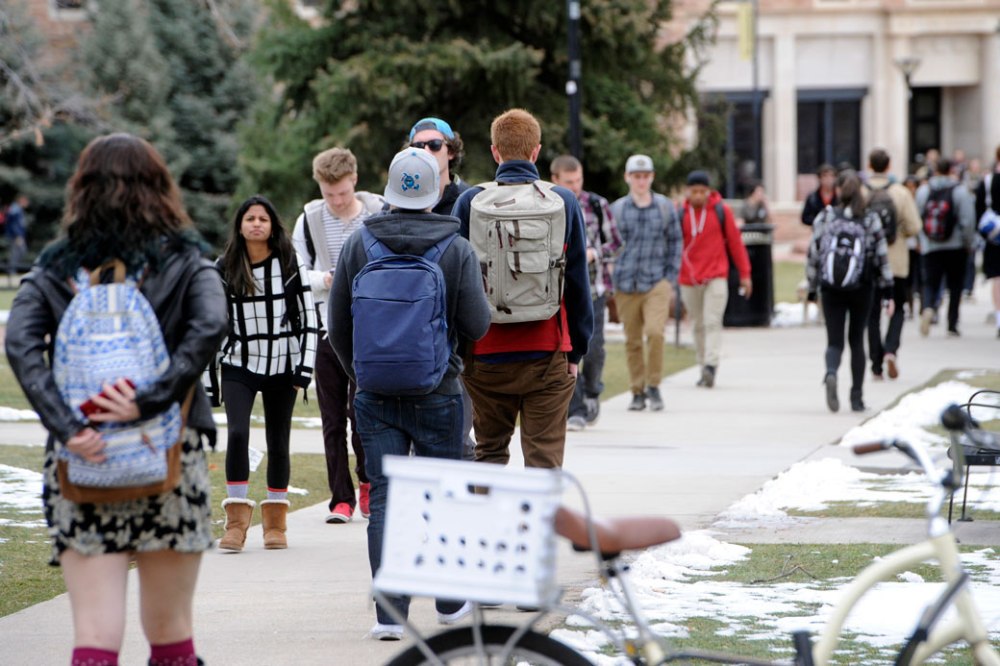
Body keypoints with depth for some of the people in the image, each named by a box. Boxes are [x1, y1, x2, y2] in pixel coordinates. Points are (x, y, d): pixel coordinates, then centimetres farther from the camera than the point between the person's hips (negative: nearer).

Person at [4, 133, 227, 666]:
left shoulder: (53, 272, 7)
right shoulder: (184, 265, 5)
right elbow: (210, 328, -15)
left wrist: (66, 426, -17)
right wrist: (150, 402, -18)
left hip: (83, 464, 0)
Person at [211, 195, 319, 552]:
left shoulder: (290, 263, -1)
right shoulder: (225, 267, 2)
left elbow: (308, 317, 0)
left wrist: (304, 367, -6)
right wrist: (210, 372, 6)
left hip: (281, 366, 0)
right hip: (239, 366, 0)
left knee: (278, 443, 5)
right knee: (237, 433, -18)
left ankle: (275, 522, 18)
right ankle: (236, 520, -13)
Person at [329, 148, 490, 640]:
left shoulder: (358, 246, -2)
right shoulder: (457, 250, -7)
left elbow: (337, 327, 2)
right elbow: (477, 327, -7)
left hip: (376, 396, 1)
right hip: (437, 394, -1)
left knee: (385, 498, 2)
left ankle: (390, 612, -3)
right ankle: (450, 602, 23)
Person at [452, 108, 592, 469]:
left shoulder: (469, 202, -1)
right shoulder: (563, 202, 0)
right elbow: (579, 282, 4)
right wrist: (576, 351, 12)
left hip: (486, 354, 1)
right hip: (547, 351, -1)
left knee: (489, 452, 13)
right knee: (545, 458, 1)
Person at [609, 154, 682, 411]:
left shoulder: (665, 207, 6)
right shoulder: (616, 210, 5)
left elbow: (675, 243, 12)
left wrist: (671, 279, 5)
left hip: (657, 283, -1)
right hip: (626, 287, 1)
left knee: (655, 332, -19)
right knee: (632, 341, 4)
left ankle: (654, 386, -5)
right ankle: (637, 392, 15)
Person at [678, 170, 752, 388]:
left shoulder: (722, 211, 0)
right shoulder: (681, 214, 2)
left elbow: (735, 242, 5)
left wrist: (744, 274, 6)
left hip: (716, 278, -2)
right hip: (689, 280, 2)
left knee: (712, 323, -13)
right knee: (698, 326, 9)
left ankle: (711, 366, -21)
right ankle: (703, 369, 16)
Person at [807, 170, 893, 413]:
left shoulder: (824, 218, -1)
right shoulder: (871, 220, -1)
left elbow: (813, 256, 0)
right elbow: (882, 257, -1)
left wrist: (811, 290, 9)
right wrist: (887, 293, 4)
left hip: (831, 290, 0)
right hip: (861, 289, 0)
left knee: (834, 340, 4)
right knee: (856, 340, 14)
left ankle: (831, 373, -28)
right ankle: (856, 396, 12)